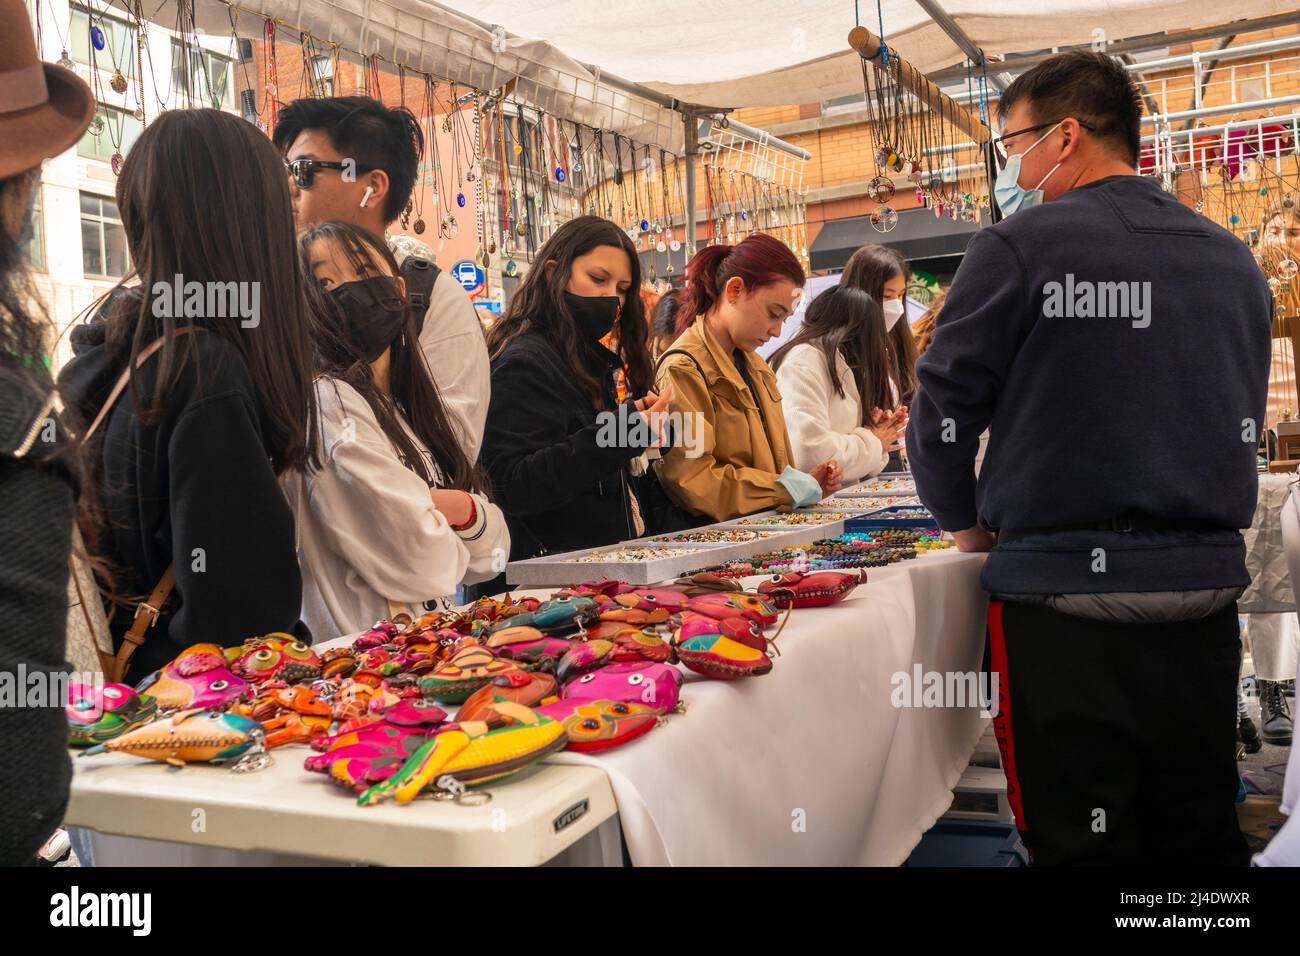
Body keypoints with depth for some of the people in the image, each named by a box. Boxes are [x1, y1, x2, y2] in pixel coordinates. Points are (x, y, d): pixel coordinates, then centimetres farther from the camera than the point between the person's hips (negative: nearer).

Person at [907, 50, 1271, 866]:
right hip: (1207, 585, 6)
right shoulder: (1235, 261, 11)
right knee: (1202, 834, 18)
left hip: (1068, 592, -6)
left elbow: (945, 407, -6)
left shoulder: (1022, 247, -8)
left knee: (1083, 839, 5)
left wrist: (966, 522, 10)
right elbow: (1246, 422, 19)